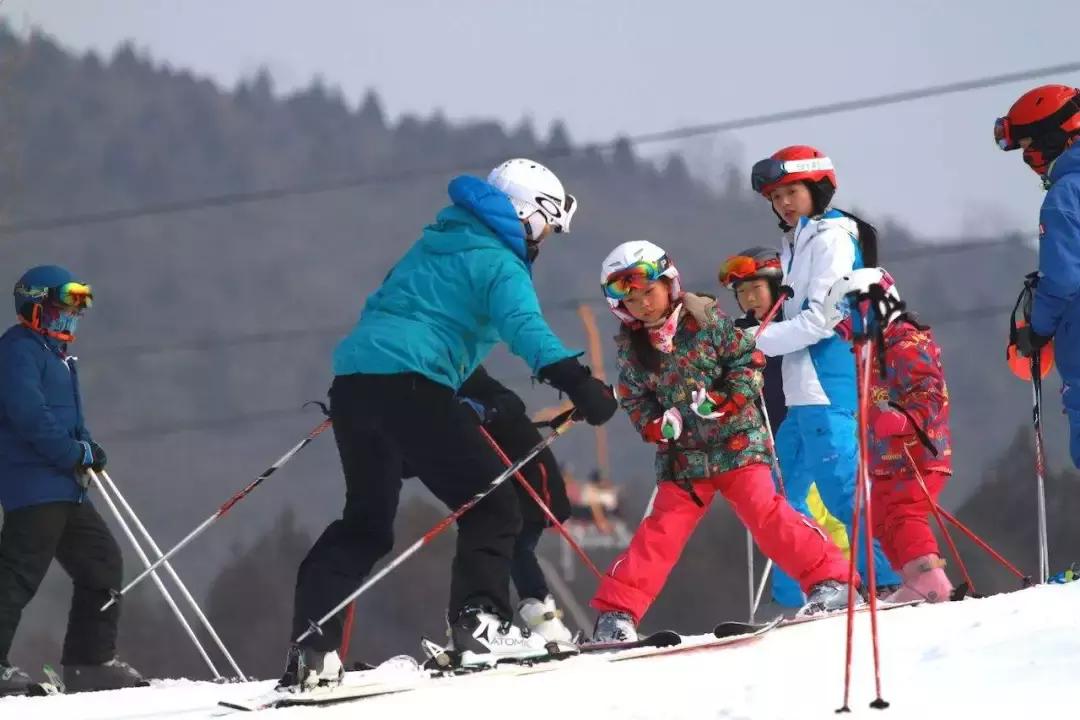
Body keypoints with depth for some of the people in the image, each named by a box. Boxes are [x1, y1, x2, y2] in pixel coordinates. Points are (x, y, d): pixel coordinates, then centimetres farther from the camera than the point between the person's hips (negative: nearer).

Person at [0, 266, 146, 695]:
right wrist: (77, 452, -16)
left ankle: (90, 661, 13)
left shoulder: (54, 355, 23)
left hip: (65, 488, 10)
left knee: (103, 563, 10)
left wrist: (87, 446, 5)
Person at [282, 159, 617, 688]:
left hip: (353, 382, 9)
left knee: (366, 523, 18)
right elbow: (524, 326, -21)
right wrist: (574, 381, -35)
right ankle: (479, 622, -16)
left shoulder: (436, 244, 27)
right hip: (410, 384, -9)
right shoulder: (498, 263, -1)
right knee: (492, 505, -1)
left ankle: (310, 648, 10)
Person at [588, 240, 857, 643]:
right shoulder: (632, 347, 3)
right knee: (663, 529, -4)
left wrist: (723, 399, -19)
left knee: (764, 512, -16)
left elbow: (748, 359, -4)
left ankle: (830, 579, -14)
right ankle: (616, 610, -2)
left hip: (736, 440, -3)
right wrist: (656, 424, -13)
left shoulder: (704, 320, -6)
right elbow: (634, 399, 8)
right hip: (682, 455, 3)